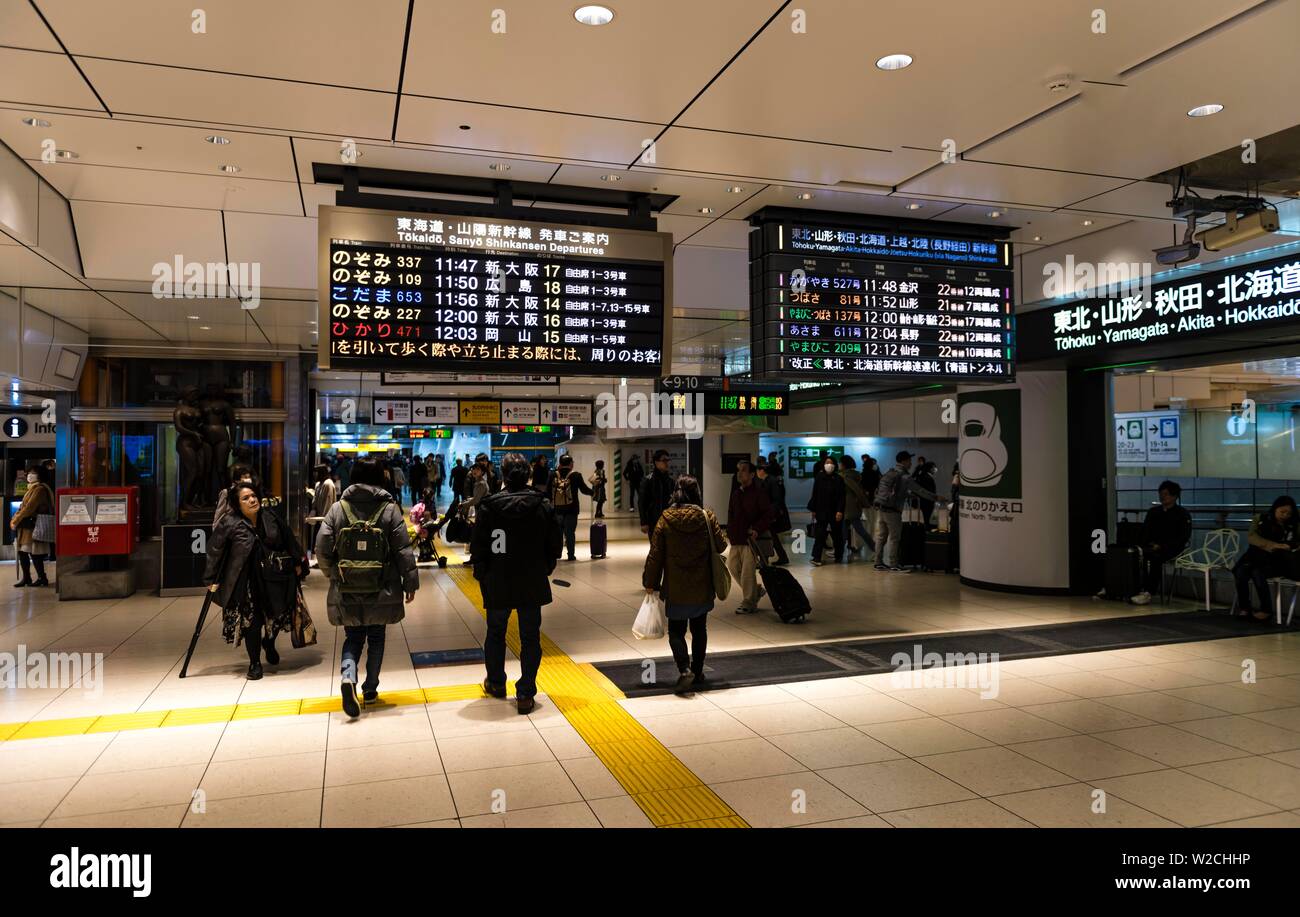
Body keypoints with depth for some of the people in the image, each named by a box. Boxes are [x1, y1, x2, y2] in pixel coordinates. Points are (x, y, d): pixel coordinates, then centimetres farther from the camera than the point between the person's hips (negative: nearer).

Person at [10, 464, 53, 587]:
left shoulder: (39, 489, -12)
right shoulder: (31, 489, 19)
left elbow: (29, 507, -17)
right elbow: (23, 506, 18)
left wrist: (15, 521, -12)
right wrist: (14, 519, 5)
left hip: (33, 526, -10)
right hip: (26, 526, 10)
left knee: (34, 553, -6)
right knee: (22, 551, 10)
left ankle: (42, 578, 2)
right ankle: (26, 577, 16)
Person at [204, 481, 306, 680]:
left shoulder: (270, 516, -1)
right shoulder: (229, 523, -11)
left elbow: (288, 539, 10)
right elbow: (214, 551, -4)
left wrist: (297, 562, 15)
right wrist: (211, 579, -2)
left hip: (273, 578, 3)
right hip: (246, 581, -3)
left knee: (277, 616, 9)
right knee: (251, 621, -3)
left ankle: (269, 644, 42)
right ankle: (254, 663, 15)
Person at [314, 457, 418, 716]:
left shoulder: (338, 508, -2)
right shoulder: (390, 508, -7)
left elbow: (322, 549, -2)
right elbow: (403, 551, -7)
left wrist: (333, 574, 15)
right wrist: (410, 582, 1)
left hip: (348, 590, 1)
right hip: (382, 590, -1)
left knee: (353, 638, 13)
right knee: (376, 638, 16)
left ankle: (348, 676, -14)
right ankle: (370, 690, 22)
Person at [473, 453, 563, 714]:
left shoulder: (489, 506, -11)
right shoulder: (543, 506, -6)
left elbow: (478, 546, -9)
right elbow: (555, 545, -1)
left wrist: (482, 575, 6)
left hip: (497, 583, 0)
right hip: (533, 584, 0)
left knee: (495, 633, 20)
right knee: (530, 638, 8)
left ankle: (496, 683, 36)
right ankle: (525, 694, 8)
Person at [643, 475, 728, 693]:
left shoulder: (665, 519, -8)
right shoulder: (707, 517, -9)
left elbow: (655, 554, -5)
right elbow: (721, 546, -3)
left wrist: (650, 583, 4)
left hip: (676, 589, -1)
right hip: (702, 587, 1)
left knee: (676, 631, 8)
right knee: (699, 630, 17)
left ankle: (685, 669, -12)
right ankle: (697, 672, 24)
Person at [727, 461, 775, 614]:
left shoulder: (759, 493, -11)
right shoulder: (736, 493, 12)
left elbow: (769, 515, -14)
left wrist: (757, 529, -23)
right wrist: (730, 533, 8)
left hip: (751, 539, -8)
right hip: (736, 538, 8)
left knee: (747, 572, -5)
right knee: (733, 566, 12)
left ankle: (748, 604, 9)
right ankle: (756, 590, 30)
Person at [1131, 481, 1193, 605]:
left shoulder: (1182, 514, 2)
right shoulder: (1153, 511, 18)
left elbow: (1184, 537, -7)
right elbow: (1145, 531, 18)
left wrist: (1162, 546, -17)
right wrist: (1150, 543, -4)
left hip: (1172, 548, -4)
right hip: (1153, 547, 4)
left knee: (1155, 557, -36)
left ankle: (1148, 593, -36)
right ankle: (1142, 590, -33)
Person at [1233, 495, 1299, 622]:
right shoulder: (1260, 519, 6)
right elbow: (1251, 537, -7)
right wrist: (1273, 545, -22)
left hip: (1277, 561, -2)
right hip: (1256, 557, 2)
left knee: (1257, 572, -32)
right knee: (1240, 572, -28)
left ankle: (1266, 609, -16)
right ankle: (1244, 607, -10)